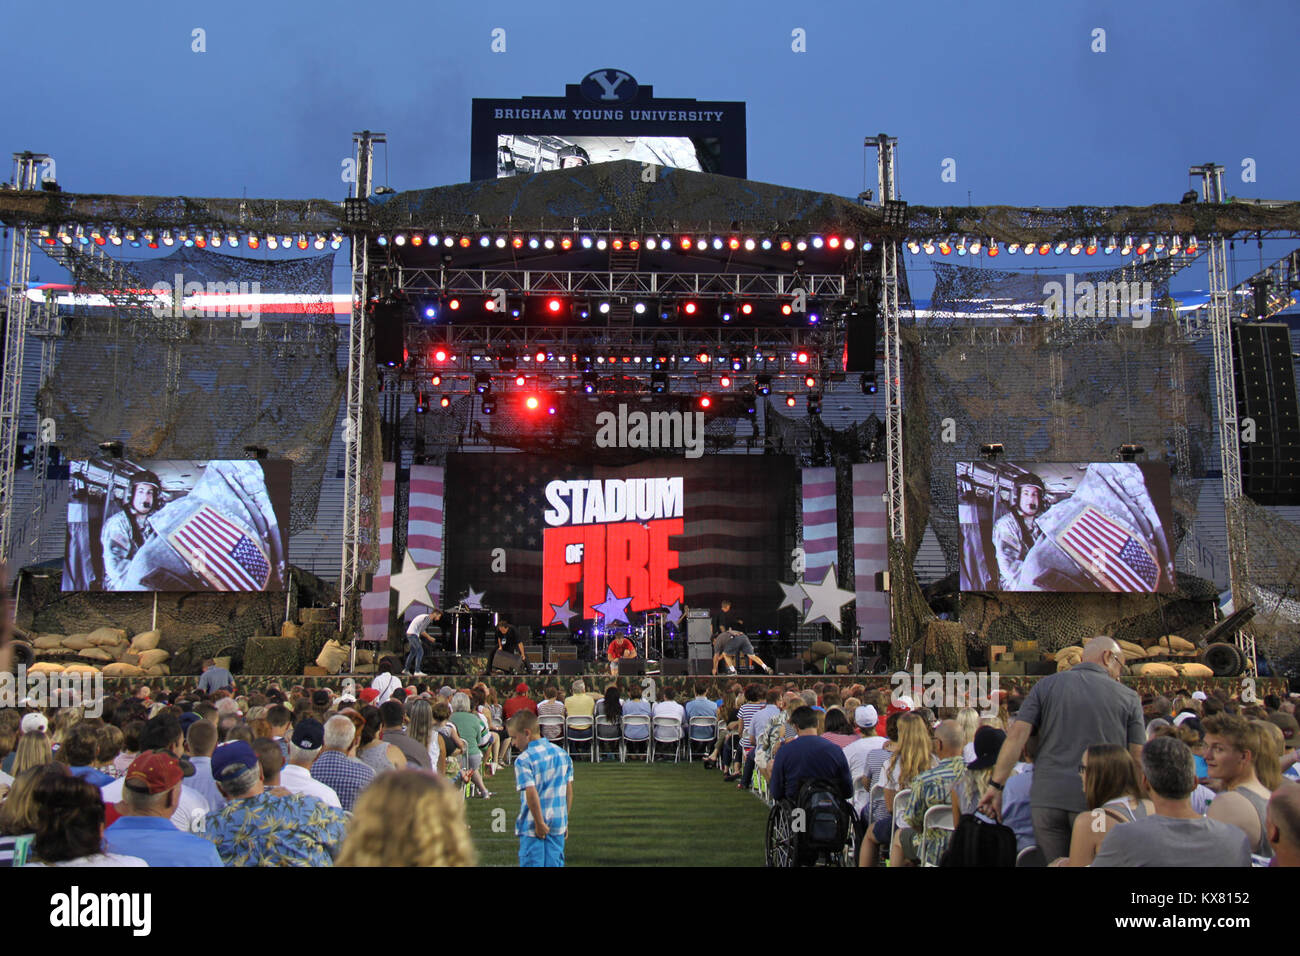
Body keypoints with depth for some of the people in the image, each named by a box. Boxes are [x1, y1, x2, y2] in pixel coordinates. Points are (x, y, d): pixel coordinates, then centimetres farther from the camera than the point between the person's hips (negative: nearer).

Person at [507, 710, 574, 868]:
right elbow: (569, 789, 10)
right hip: (558, 825, 6)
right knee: (555, 863, 10)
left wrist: (539, 824, -16)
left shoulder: (523, 760, -13)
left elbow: (531, 793, -22)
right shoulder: (562, 754, 7)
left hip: (532, 827, -6)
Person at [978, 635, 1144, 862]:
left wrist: (996, 785, -1)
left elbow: (1017, 735, -2)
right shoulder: (1129, 697, 6)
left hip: (1048, 798, 1)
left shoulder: (1046, 685, 7)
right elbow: (1137, 756, 3)